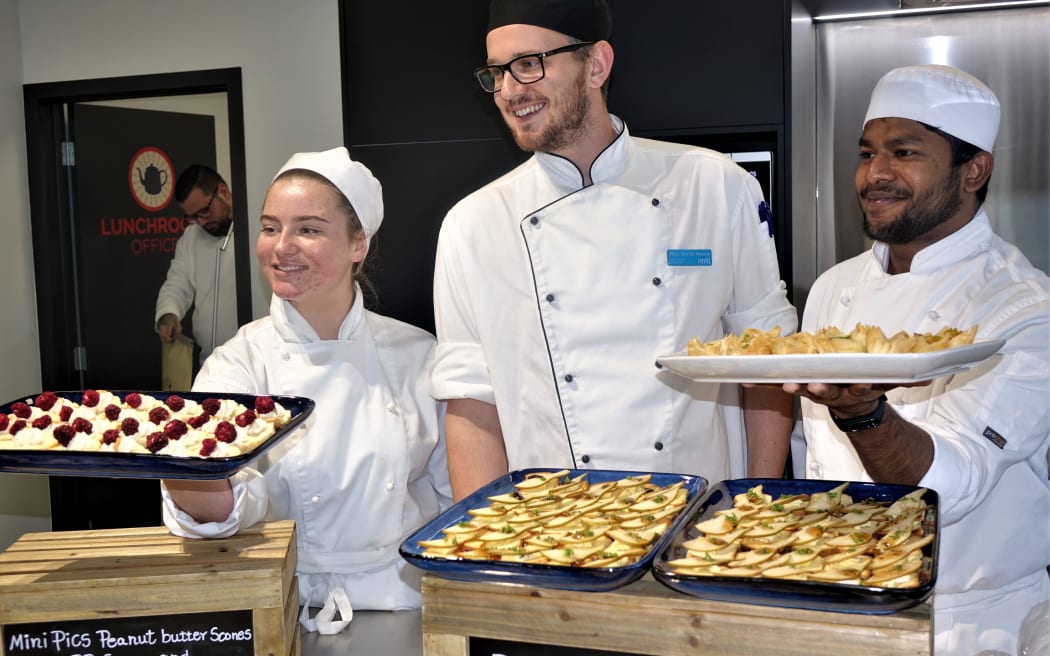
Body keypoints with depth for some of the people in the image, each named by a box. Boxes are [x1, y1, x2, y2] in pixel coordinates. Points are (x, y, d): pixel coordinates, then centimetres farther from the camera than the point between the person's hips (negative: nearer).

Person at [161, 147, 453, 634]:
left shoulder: (416, 354, 3)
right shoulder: (240, 362, -1)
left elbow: (454, 494, 9)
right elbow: (233, 504, -17)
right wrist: (182, 476, -38)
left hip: (406, 609, 0)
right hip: (292, 618, 0)